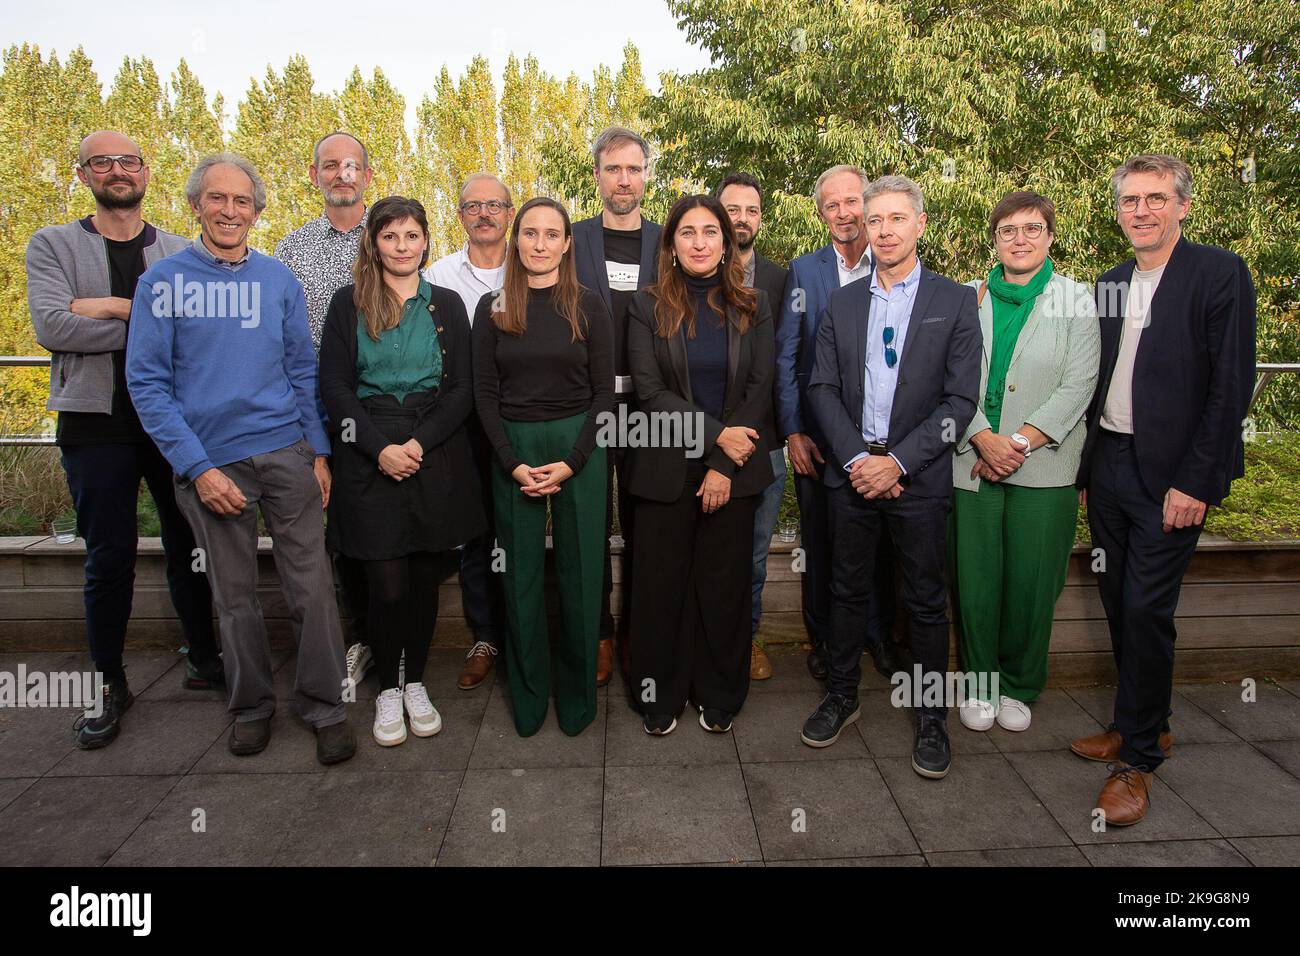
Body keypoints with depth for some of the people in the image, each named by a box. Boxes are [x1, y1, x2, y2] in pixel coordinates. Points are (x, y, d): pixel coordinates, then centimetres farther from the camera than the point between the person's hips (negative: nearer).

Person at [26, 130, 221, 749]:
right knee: (110, 557, 4)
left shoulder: (180, 254, 8)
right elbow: (51, 327, -12)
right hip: (96, 424, -1)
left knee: (188, 546, 9)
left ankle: (203, 659, 26)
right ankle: (111, 685, 19)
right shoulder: (53, 246, 4)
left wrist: (112, 307, -15)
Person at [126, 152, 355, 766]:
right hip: (211, 461, -1)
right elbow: (147, 382, -4)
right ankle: (252, 706, 28)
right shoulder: (163, 281, -1)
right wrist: (196, 467, -12)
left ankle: (324, 707, 15)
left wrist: (319, 452, 3)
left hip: (286, 451, 1)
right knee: (235, 595, 10)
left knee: (311, 586, 0)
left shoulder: (279, 279, 7)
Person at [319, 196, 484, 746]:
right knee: (387, 585, -3)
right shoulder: (350, 303, 6)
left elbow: (462, 389, 4)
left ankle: (416, 684, 24)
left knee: (425, 578, 6)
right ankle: (388, 690, 17)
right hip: (369, 461, -1)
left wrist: (421, 443, -10)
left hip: (436, 459, 2)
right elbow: (333, 384, 0)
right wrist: (379, 447, -12)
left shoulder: (446, 305, 10)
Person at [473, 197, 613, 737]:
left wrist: (571, 463, -11)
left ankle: (577, 697, 21)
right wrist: (514, 464, -9)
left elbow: (604, 392, 0)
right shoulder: (493, 308, 5)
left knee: (579, 573, 4)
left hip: (578, 449, -1)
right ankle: (527, 698, 22)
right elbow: (484, 392, 2)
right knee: (522, 575, 6)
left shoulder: (587, 307, 2)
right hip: (512, 451, 1)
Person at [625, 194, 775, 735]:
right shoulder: (648, 307, 1)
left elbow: (759, 389, 0)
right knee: (661, 583, 5)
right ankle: (659, 696, 22)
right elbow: (650, 392, -6)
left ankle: (719, 696, 24)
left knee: (726, 583, 7)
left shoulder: (752, 307, 5)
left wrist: (724, 467, -9)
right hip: (666, 466, -1)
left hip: (734, 467, 1)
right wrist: (716, 434, -14)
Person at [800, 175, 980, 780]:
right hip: (852, 471, 3)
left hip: (919, 476, -2)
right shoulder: (841, 304, 9)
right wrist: (856, 459, -10)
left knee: (926, 600, 7)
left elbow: (961, 400, -6)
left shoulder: (955, 301, 0)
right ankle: (841, 696, 29)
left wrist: (897, 461, -15)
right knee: (848, 590, 13)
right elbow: (822, 389, 3)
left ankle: (931, 716, 23)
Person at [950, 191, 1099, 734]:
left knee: (1031, 582, 4)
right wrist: (983, 439, -12)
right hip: (971, 463, 1)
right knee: (974, 580, 3)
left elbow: (1078, 386, -3)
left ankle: (1019, 687, 24)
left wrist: (1019, 443, -13)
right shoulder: (969, 299, 9)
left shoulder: (1076, 300, 5)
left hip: (1042, 467, -1)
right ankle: (980, 684, 22)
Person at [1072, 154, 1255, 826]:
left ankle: (1138, 759, 11)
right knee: (1118, 602, 12)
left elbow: (1231, 385, -11)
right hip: (1109, 463, 6)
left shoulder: (1220, 273, -6)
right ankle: (1145, 725, 30)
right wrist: (1087, 467, 10)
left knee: (1145, 610, -5)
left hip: (1170, 475, -6)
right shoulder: (1111, 283, 13)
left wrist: (1195, 482, -16)